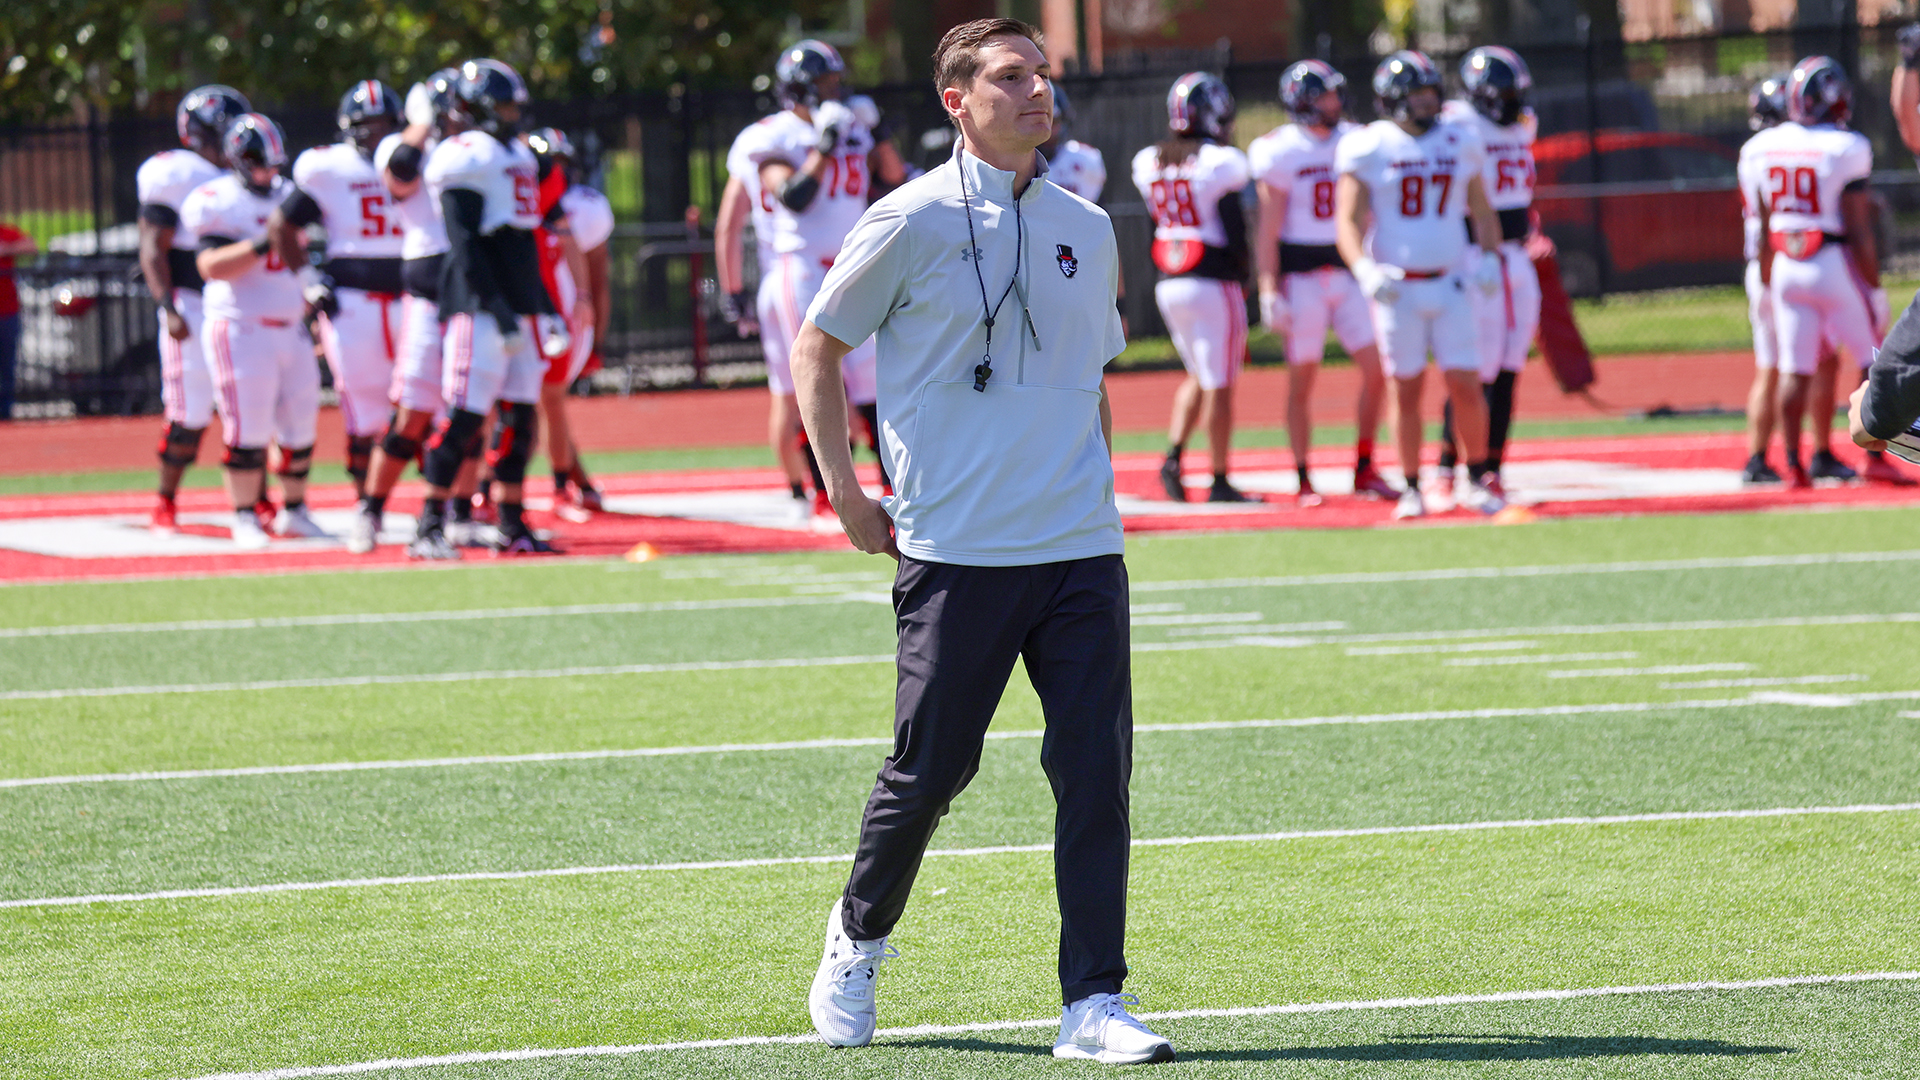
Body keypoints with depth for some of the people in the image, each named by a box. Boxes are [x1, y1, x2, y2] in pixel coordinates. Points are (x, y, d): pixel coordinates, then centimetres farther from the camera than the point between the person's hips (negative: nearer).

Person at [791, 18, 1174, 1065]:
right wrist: (843, 487, -2)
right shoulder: (911, 222, -4)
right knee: (930, 768, 2)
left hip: (1081, 552, 4)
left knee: (1096, 771, -4)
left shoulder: (1087, 229, 12)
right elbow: (815, 346, 4)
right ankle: (857, 940, 29)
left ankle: (1093, 1003, -1)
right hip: (955, 551, -4)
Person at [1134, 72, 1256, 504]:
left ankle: (1174, 455, 6)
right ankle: (1219, 482, 4)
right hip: (1214, 283, -6)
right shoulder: (1223, 161, -13)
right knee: (1219, 385, 1)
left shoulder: (1148, 162, 4)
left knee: (1199, 376, 22)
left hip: (1168, 285, 6)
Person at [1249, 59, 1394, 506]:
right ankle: (1304, 481, 8)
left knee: (1376, 369, -3)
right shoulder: (1281, 153, -8)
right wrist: (1269, 291, -14)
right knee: (1302, 381, 0)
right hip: (1301, 279, -5)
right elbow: (1268, 230, -8)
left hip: (1347, 274, 5)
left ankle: (1364, 469, 9)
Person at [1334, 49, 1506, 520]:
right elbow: (1349, 221, -9)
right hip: (1397, 288, -2)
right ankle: (1411, 490, 14)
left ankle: (1478, 480, 12)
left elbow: (1482, 212, 14)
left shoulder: (1459, 143, 6)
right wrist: (1365, 270, -26)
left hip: (1449, 284, 2)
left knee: (1466, 385, -4)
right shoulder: (1368, 150, -5)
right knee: (1406, 390, 3)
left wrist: (1489, 257, -4)